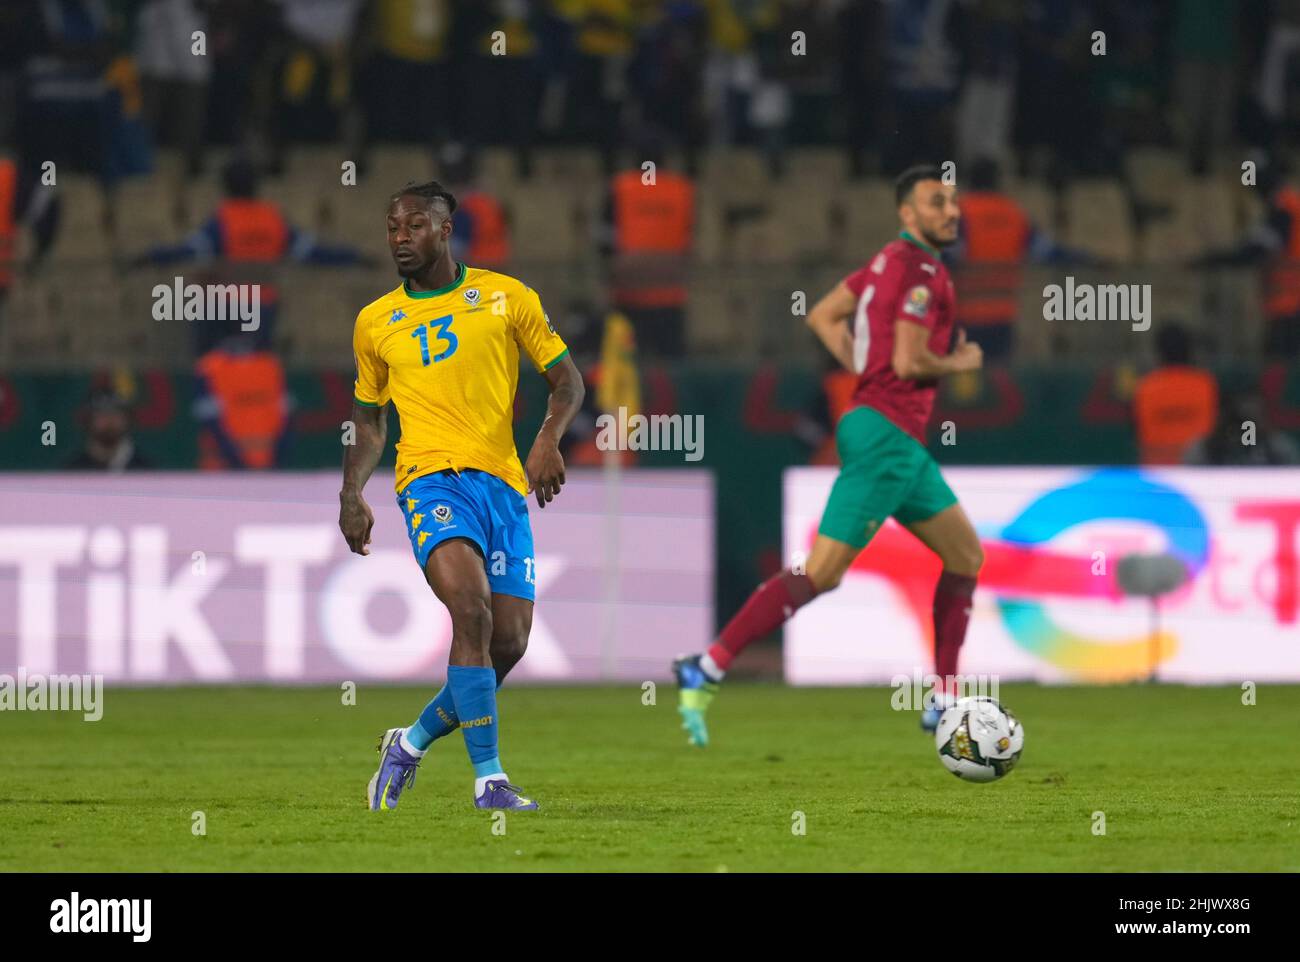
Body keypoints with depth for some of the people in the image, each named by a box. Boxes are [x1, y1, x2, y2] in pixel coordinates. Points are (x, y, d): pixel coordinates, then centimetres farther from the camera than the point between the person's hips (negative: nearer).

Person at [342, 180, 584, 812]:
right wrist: (351, 495, 8)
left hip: (503, 480, 2)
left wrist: (549, 440, -9)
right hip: (431, 477, -2)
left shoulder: (506, 297, 8)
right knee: (472, 613, -25)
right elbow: (369, 419, 22)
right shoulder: (376, 322, 11)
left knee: (508, 644, -2)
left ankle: (412, 742, 22)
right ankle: (488, 778, -23)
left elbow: (566, 378, 10)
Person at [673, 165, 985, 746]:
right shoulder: (920, 269, -13)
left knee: (966, 556, 14)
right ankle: (707, 670, -13)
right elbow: (909, 362, -20)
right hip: (885, 435, -11)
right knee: (821, 573, -13)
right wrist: (961, 363, -1)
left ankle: (943, 704, 16)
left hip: (900, 441, 11)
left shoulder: (892, 262, 16)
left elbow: (822, 316, 23)